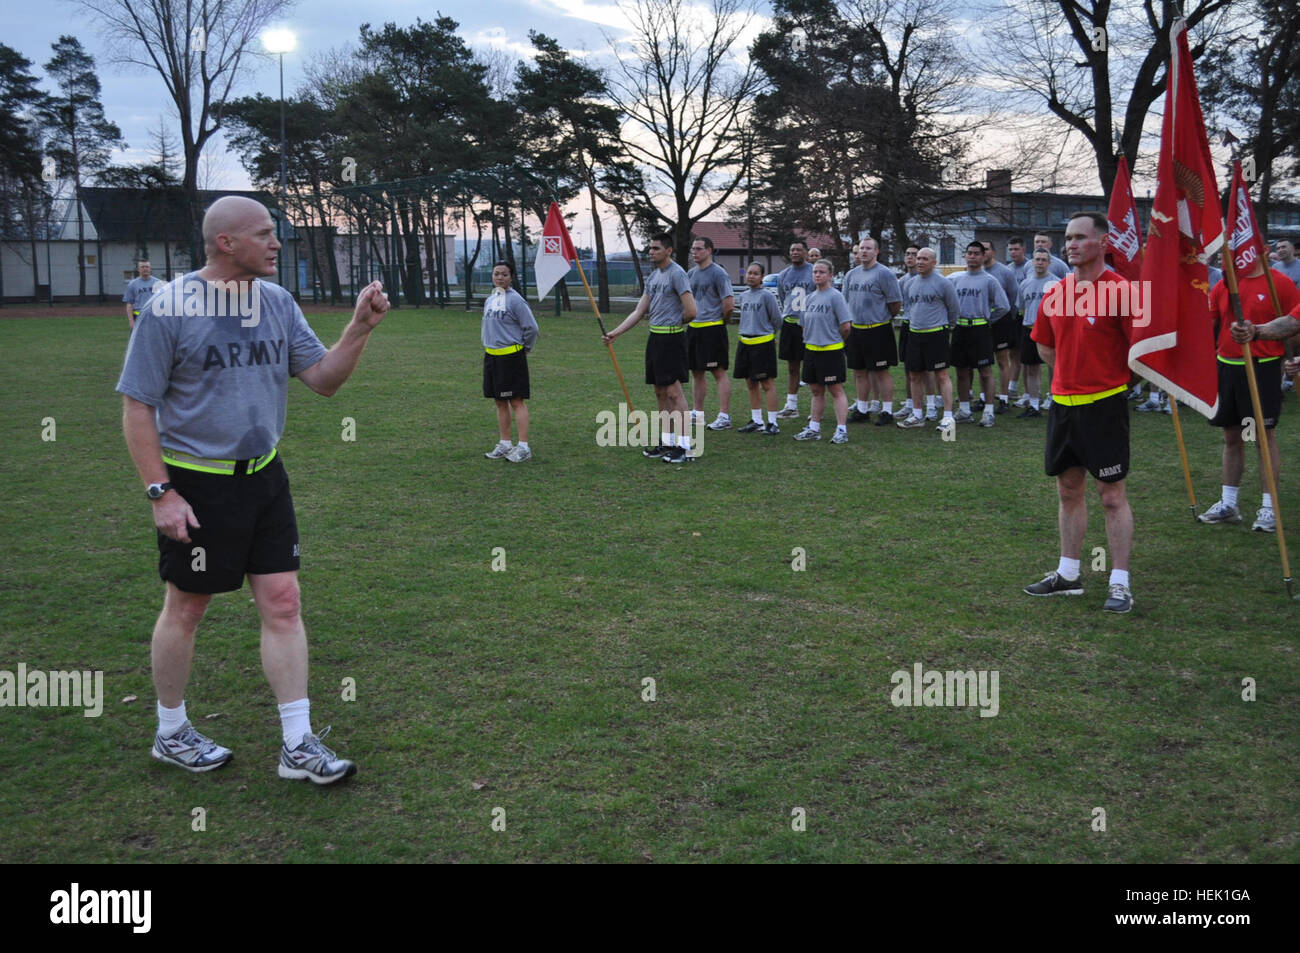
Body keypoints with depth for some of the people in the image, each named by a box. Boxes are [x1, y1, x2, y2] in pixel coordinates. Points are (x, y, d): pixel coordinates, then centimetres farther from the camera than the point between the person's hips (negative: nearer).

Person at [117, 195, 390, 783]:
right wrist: (160, 493, -14)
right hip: (196, 483, -5)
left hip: (263, 477, 5)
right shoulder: (171, 307, -12)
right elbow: (137, 407, -10)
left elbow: (323, 379, 4)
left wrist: (361, 327, -12)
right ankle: (171, 733, 30)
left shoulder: (277, 303, 4)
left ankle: (298, 746, 11)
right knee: (186, 608, 9)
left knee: (282, 604, 3)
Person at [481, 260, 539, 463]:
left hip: (511, 357, -8)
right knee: (500, 402, 12)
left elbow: (531, 328, -11)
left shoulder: (515, 300, -12)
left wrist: (524, 348, -2)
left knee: (517, 401, -5)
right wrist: (490, 344, 16)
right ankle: (505, 444, 21)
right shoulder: (489, 300, 11)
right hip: (491, 356, 8)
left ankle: (524, 447, -2)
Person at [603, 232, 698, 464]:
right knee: (659, 391, 11)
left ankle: (685, 447, -10)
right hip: (655, 338, 9)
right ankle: (668, 442, 20)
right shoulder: (653, 276, 15)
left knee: (674, 391, -11)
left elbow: (691, 311, -20)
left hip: (671, 338, -9)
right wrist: (615, 332, 11)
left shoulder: (676, 274, -13)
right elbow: (639, 311, 17)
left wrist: (674, 323, -1)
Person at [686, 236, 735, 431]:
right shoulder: (691, 274, 14)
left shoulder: (718, 273, -10)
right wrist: (690, 317, 14)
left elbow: (729, 304, -13)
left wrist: (720, 322, 0)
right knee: (696, 372, 13)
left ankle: (724, 416, -4)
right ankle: (697, 413, 23)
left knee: (719, 372, -6)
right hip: (693, 327, 8)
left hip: (712, 328, -8)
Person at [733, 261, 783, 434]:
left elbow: (777, 319, -4)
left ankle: (773, 423, 2)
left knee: (767, 383, -3)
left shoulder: (766, 295, -9)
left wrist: (769, 334, 9)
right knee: (751, 383, 11)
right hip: (745, 342, 7)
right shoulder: (743, 296, 10)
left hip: (763, 344, -7)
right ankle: (757, 421, 19)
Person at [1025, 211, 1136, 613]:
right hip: (1063, 403, 7)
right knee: (1068, 490, 14)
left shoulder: (1120, 290, -12)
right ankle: (1068, 575, 26)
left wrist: (1111, 376, 0)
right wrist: (1075, 372, 12)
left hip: (1104, 404, -7)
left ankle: (1120, 583, 6)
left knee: (1112, 494, -1)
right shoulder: (1054, 294, 7)